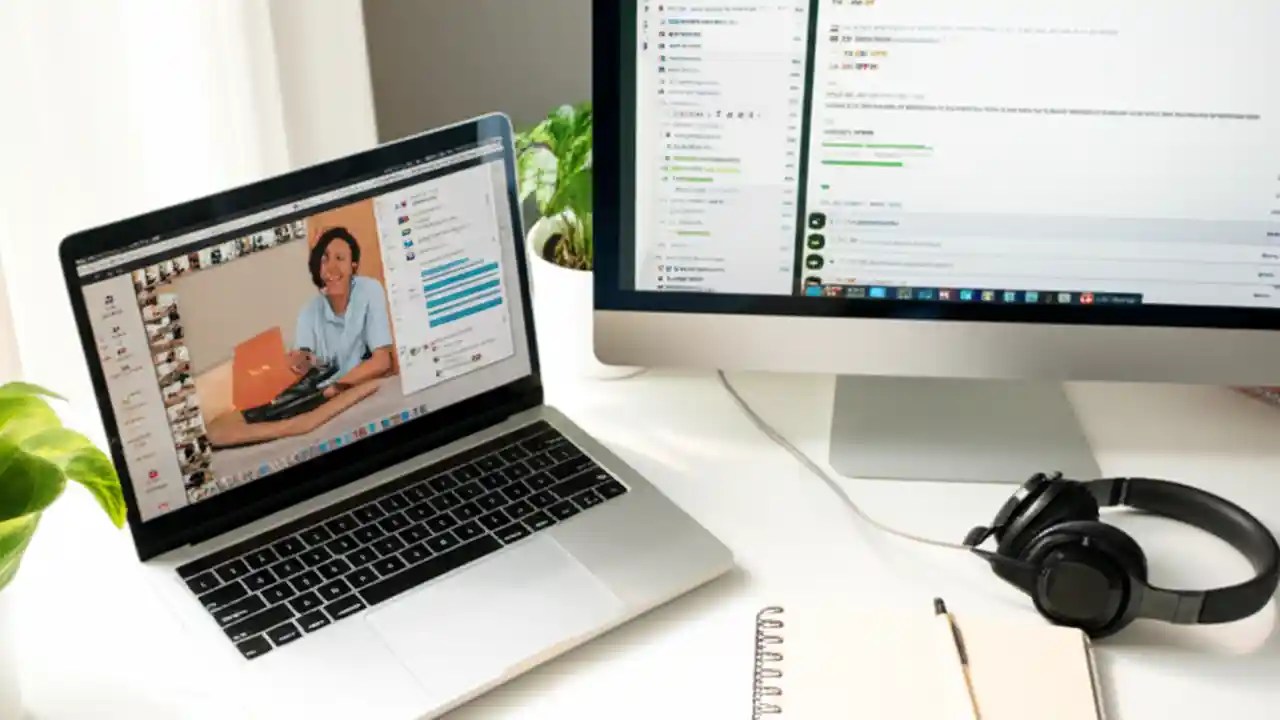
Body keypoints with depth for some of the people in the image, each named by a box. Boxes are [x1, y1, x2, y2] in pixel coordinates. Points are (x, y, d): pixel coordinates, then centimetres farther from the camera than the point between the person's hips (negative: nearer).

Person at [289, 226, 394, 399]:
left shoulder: (370, 291, -6)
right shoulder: (308, 313, 3)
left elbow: (382, 361, -12)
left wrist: (338, 385, -24)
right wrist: (300, 363, -31)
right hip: (328, 397, 3)